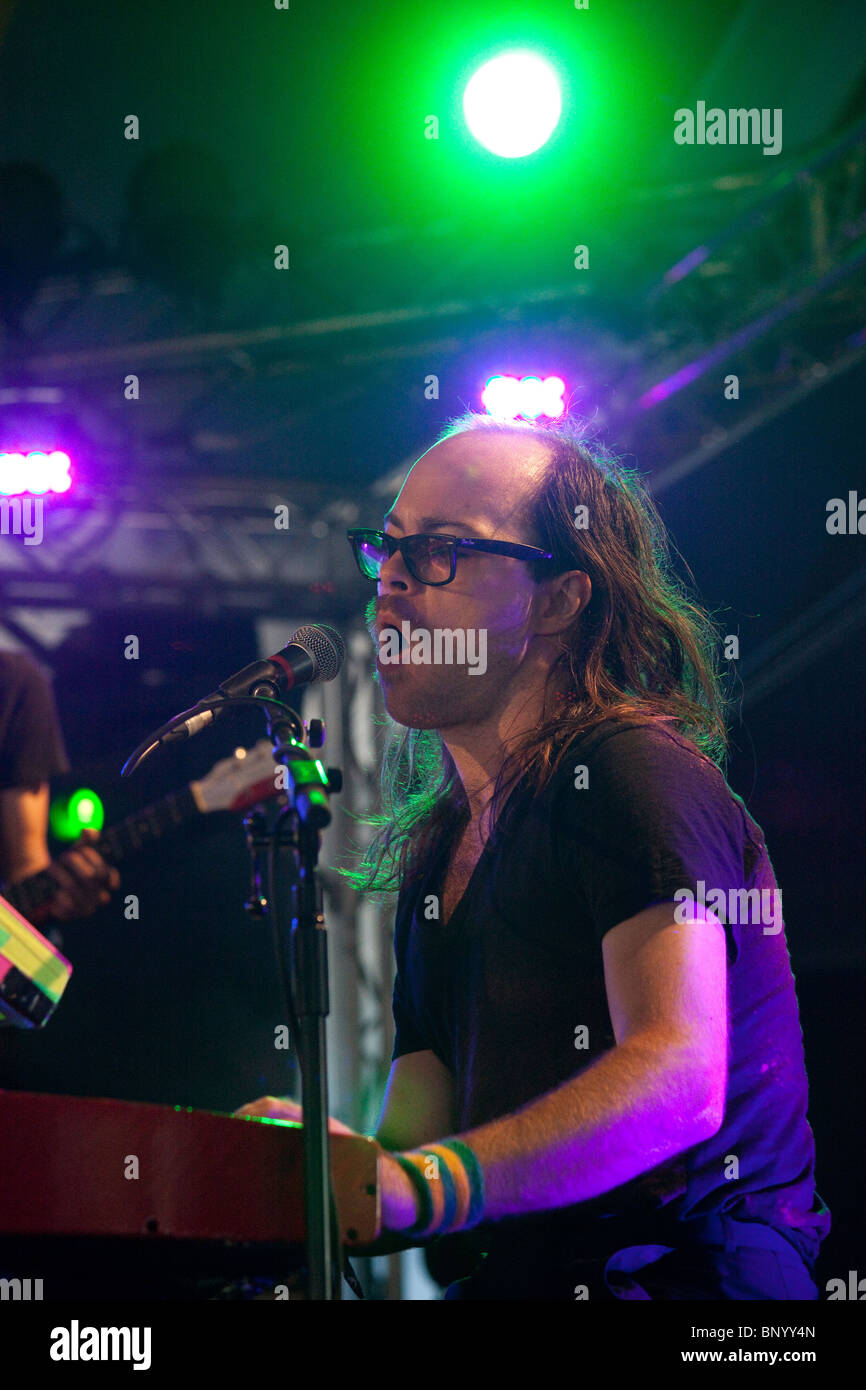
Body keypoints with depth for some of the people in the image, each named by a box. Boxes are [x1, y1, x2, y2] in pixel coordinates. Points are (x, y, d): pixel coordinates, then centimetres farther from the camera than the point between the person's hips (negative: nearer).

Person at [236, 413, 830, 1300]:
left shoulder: (636, 770, -8)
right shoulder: (434, 844, 19)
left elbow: (680, 1079, -24)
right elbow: (418, 1120, 13)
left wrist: (410, 1187, -35)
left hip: (686, 1269, -8)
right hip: (513, 1277, 8)